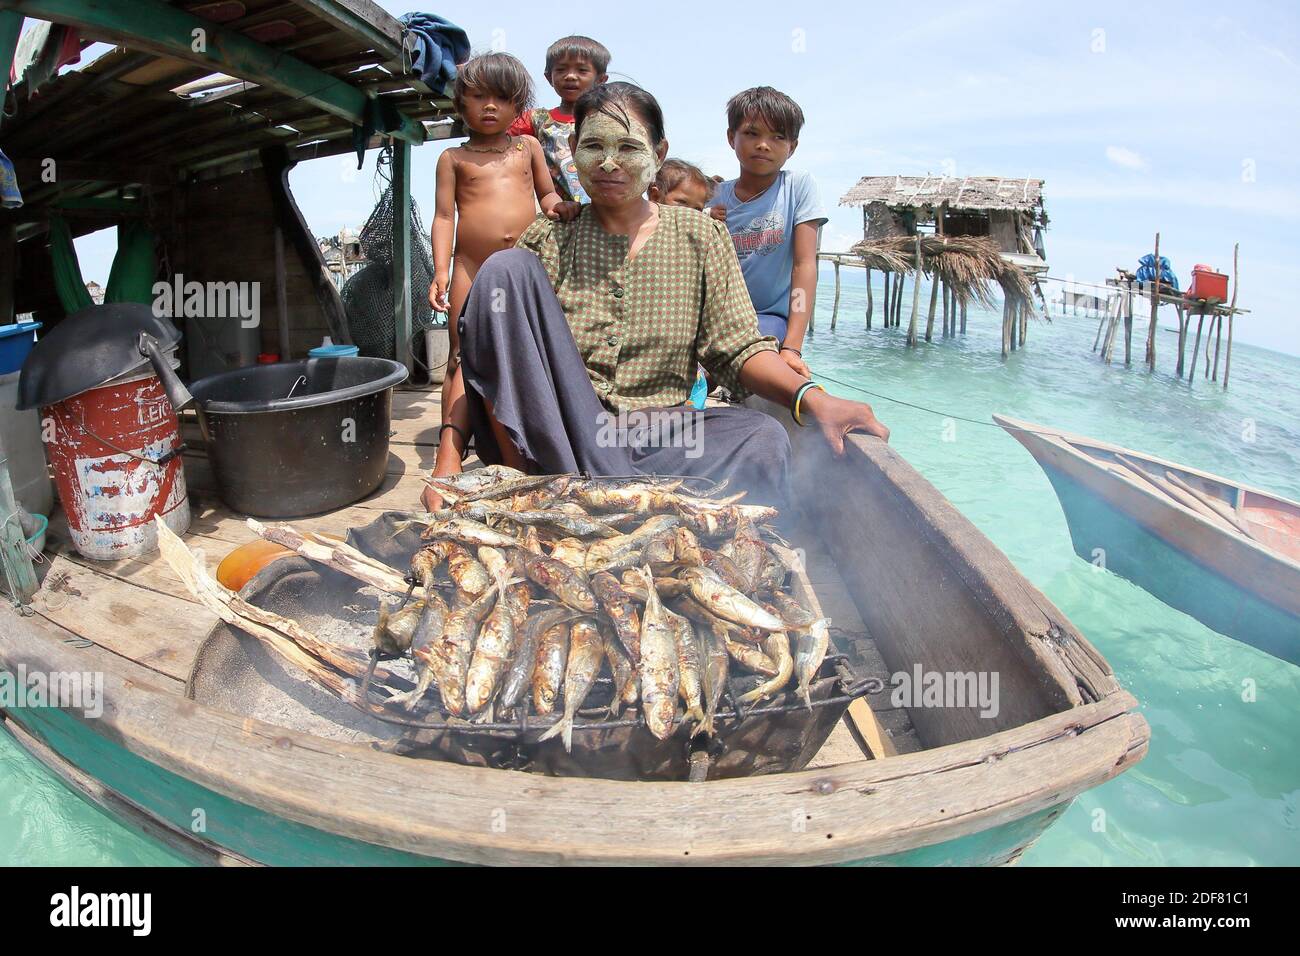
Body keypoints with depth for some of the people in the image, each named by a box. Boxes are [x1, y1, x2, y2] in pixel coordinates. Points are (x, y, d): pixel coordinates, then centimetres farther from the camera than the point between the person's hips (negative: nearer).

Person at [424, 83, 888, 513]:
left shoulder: (700, 236, 9)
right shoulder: (550, 240, 6)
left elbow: (738, 349, 1)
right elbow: (481, 353, -1)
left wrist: (810, 397, -20)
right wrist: (449, 454, -17)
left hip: (658, 443, 0)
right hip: (552, 440, 0)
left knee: (762, 438, -29)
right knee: (505, 270, -17)